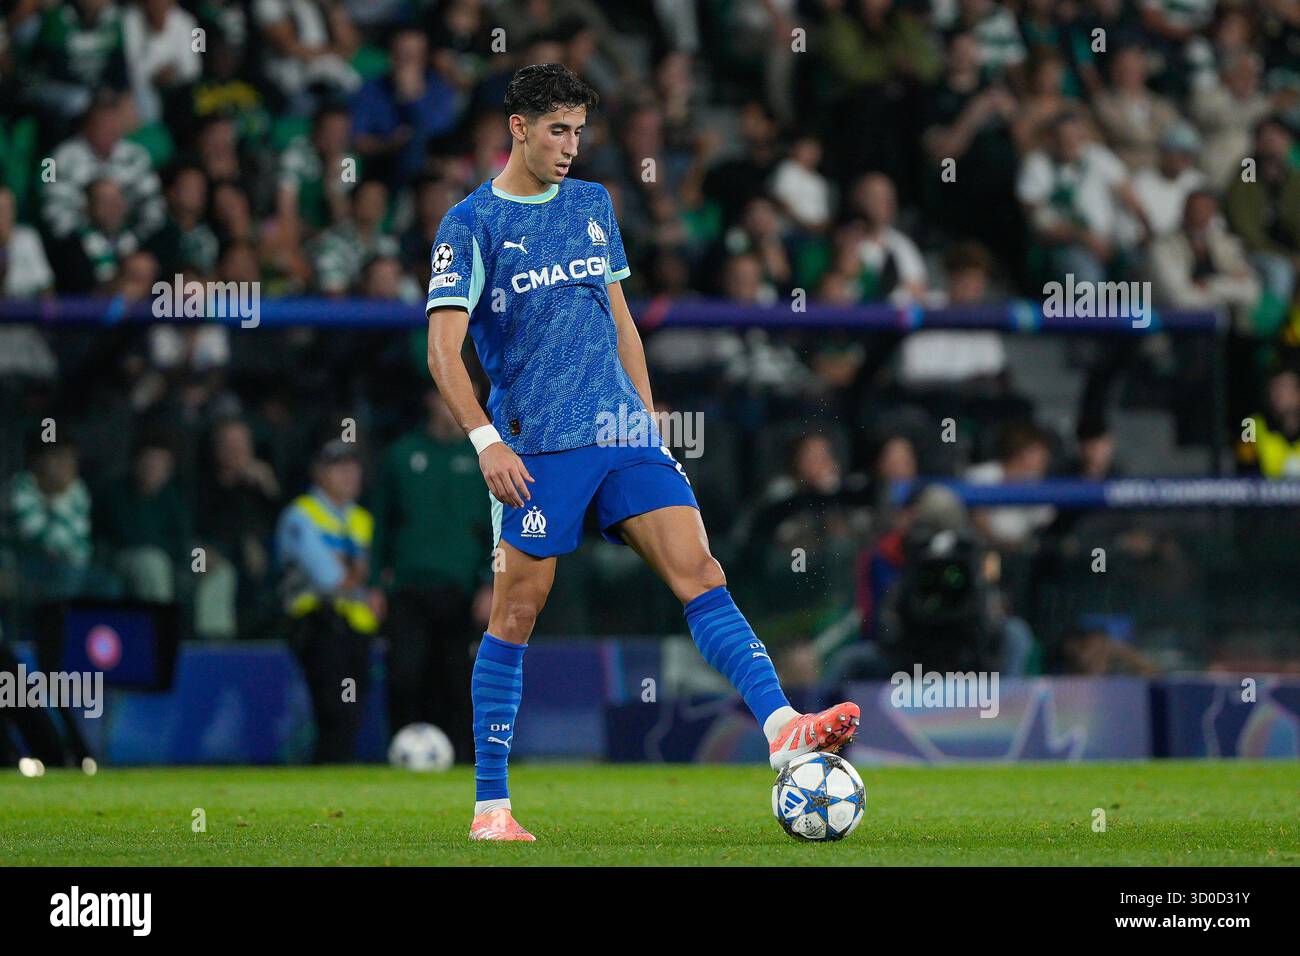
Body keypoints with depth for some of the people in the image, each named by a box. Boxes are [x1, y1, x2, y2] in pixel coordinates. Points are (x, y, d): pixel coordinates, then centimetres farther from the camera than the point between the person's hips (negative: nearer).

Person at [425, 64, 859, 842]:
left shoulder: (593, 204, 14)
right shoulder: (471, 224, -4)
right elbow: (444, 350, -9)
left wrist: (648, 418, 17)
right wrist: (487, 441, -19)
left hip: (623, 433, 5)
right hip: (537, 448, -5)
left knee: (700, 572, -10)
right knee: (518, 610, -1)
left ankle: (782, 729, -23)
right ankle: (491, 805, 7)